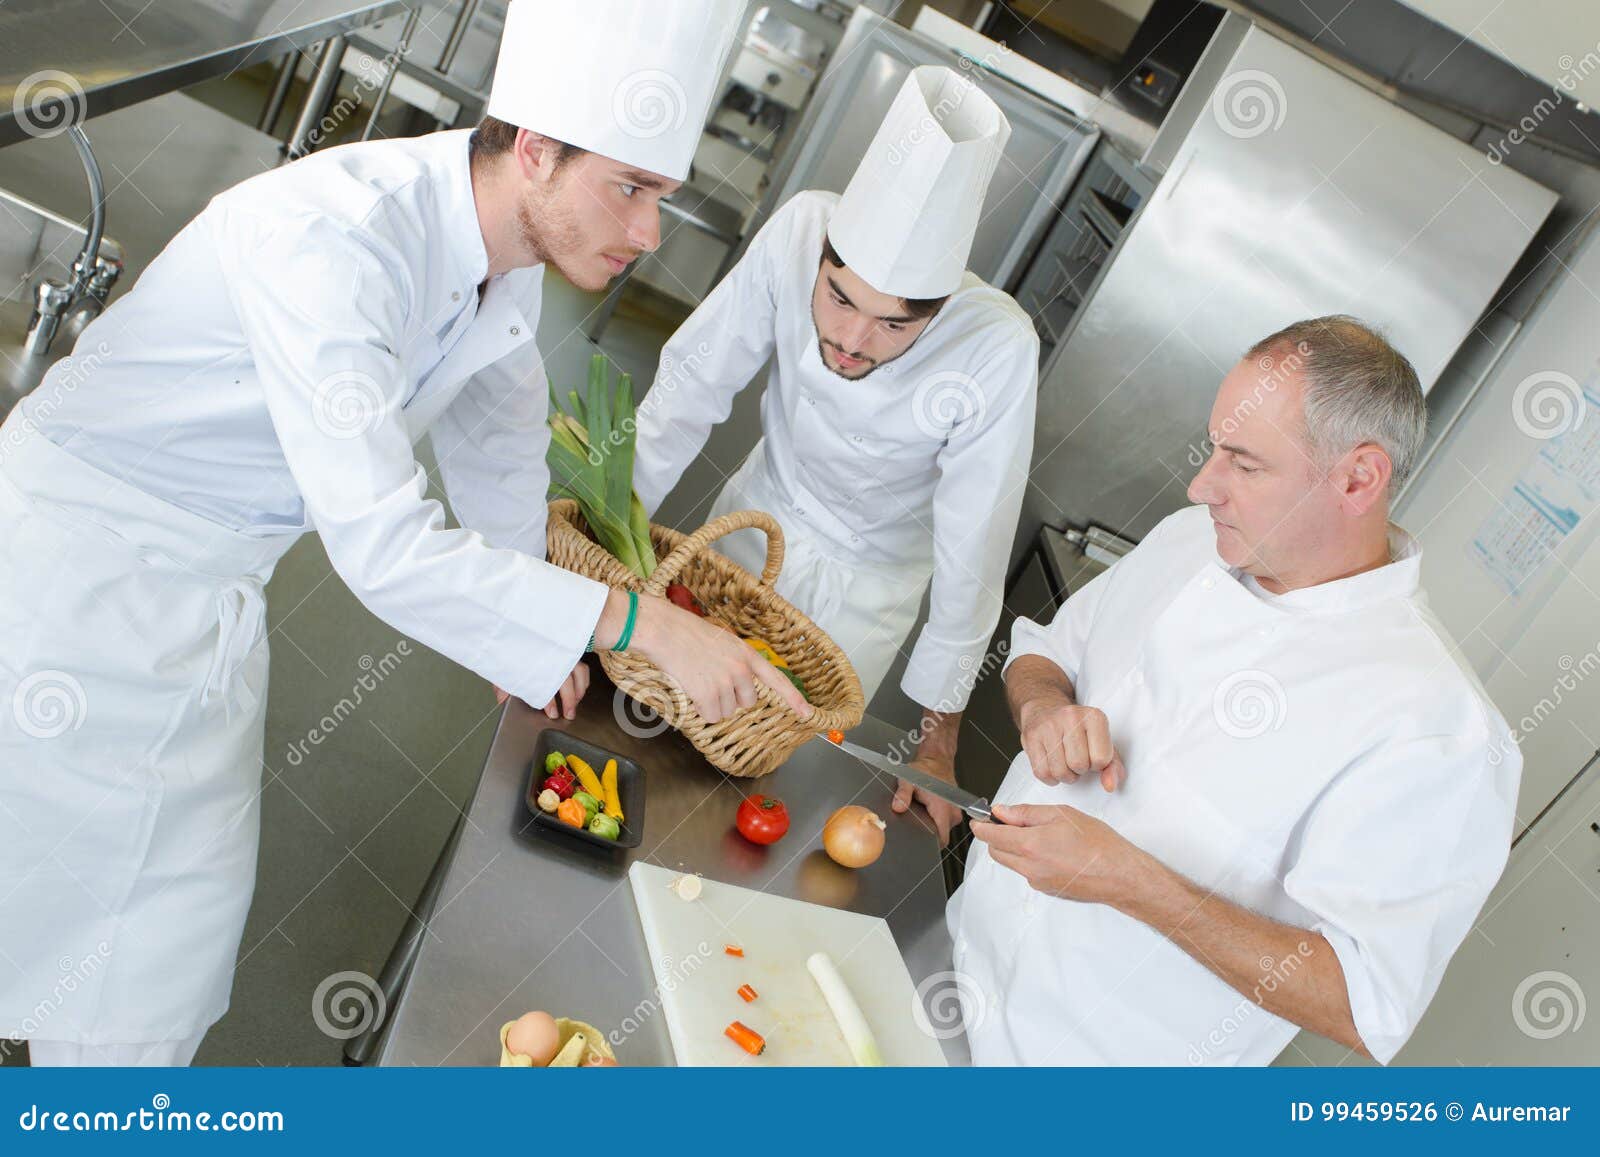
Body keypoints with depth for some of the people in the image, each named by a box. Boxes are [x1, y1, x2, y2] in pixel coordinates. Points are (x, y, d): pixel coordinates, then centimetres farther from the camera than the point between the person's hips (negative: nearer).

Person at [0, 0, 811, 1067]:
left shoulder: (516, 252, -6)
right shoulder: (332, 238, -32)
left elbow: (497, 430, 11)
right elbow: (385, 549, -37)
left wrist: (537, 625, 16)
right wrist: (641, 624, -35)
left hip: (211, 598, 7)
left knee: (190, 907, 17)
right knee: (91, 933, 5)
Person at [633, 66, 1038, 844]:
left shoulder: (997, 351, -34)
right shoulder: (800, 231, -30)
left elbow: (972, 554, -25)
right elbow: (692, 383, -18)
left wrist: (938, 734, -18)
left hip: (865, 585, -2)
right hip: (758, 514, 3)